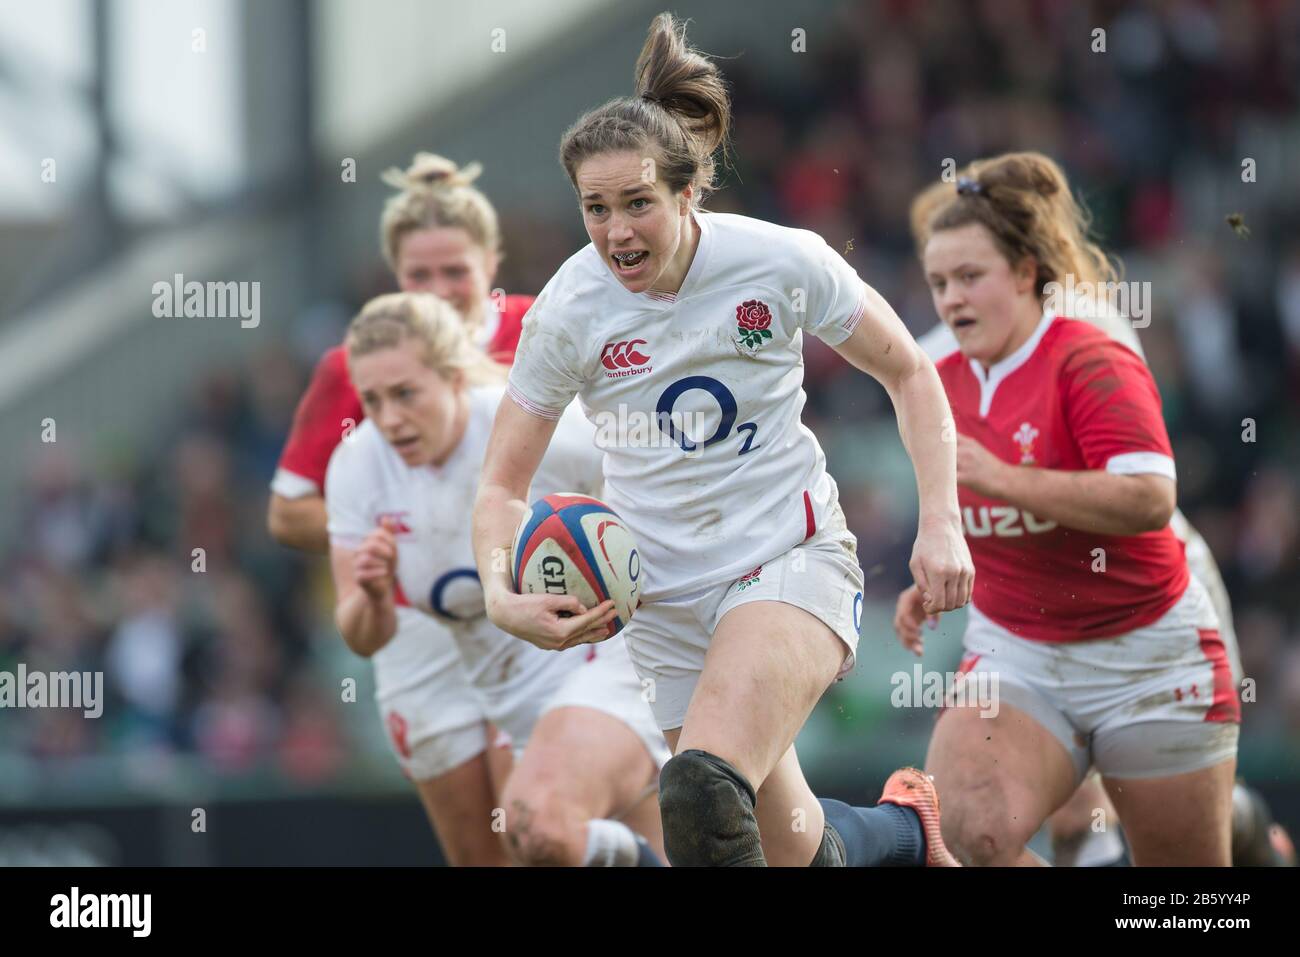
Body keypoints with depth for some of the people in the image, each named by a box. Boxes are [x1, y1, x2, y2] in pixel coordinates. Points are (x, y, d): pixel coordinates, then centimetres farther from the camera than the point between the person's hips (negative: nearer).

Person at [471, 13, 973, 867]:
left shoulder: (783, 262, -14)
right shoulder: (568, 310, -10)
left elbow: (909, 373, 2)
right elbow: (504, 484, -1)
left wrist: (942, 523, -8)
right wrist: (502, 596, -20)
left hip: (791, 559, -3)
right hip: (665, 595, 3)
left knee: (702, 790, -30)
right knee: (794, 848, 8)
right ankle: (909, 827, 40)